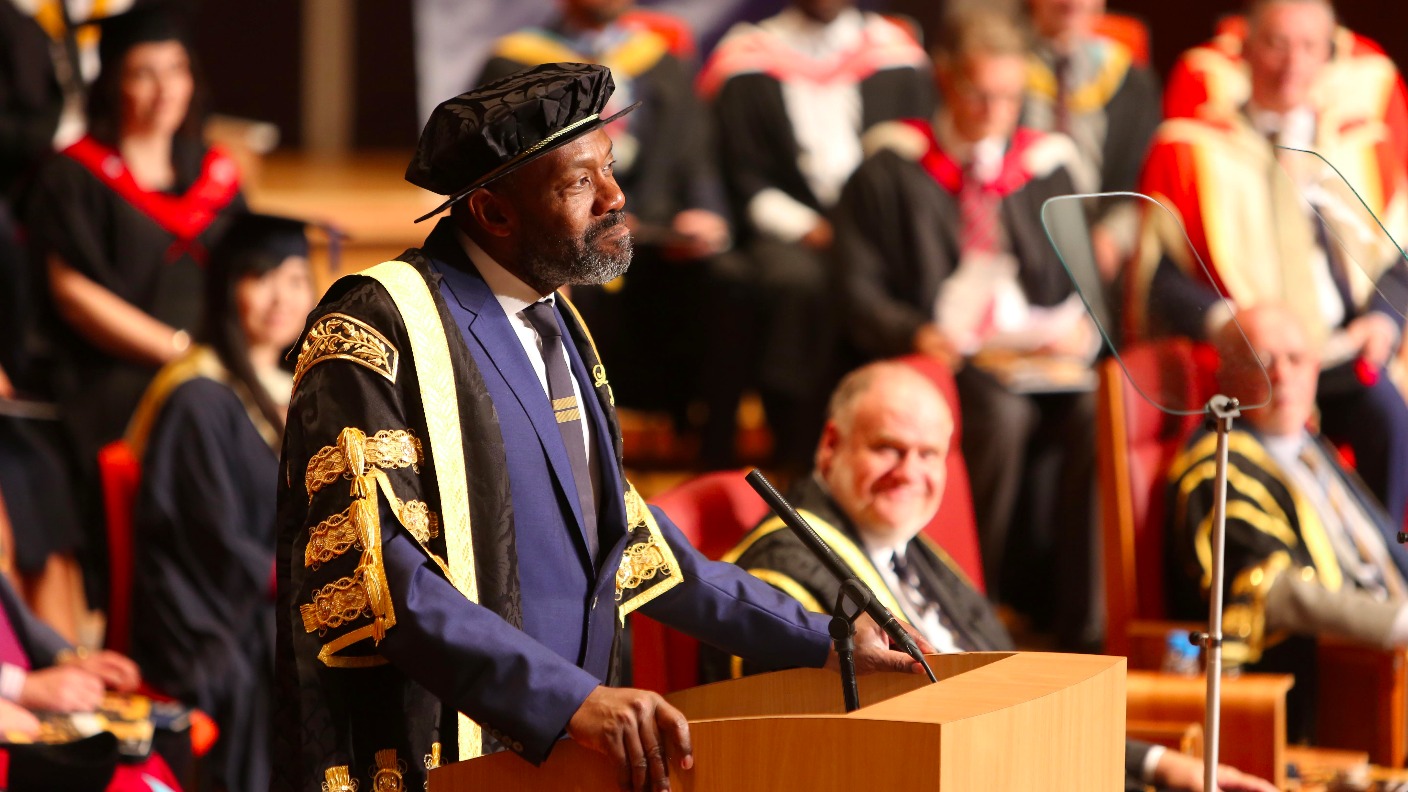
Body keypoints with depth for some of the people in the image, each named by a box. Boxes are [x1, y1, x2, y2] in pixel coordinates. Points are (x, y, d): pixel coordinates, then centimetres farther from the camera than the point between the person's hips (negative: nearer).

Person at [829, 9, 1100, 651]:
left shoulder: (1046, 169, 19)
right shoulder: (891, 170, 8)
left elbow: (1084, 283, 17)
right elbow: (858, 292, 1)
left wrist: (1081, 329, -8)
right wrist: (915, 334, -19)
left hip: (1038, 360, 3)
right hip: (941, 358, -3)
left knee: (1095, 415, -31)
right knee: (1002, 416, -37)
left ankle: (1081, 628, -28)